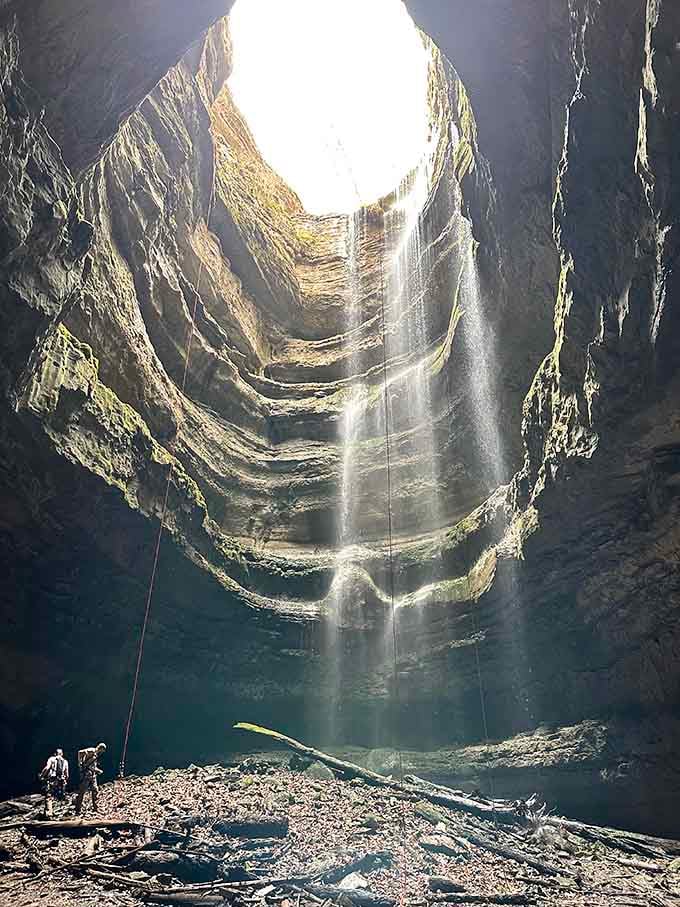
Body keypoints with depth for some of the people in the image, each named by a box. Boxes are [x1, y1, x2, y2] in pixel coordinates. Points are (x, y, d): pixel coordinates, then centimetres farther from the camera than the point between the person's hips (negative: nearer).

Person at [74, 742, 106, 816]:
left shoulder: (95, 755, 18)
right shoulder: (91, 751, -11)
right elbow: (80, 752, -25)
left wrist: (98, 770, 17)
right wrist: (80, 763, -18)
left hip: (92, 775, 9)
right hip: (86, 774, -9)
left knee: (95, 791, 7)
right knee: (82, 791, -4)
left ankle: (95, 808, 14)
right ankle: (78, 810, 1)